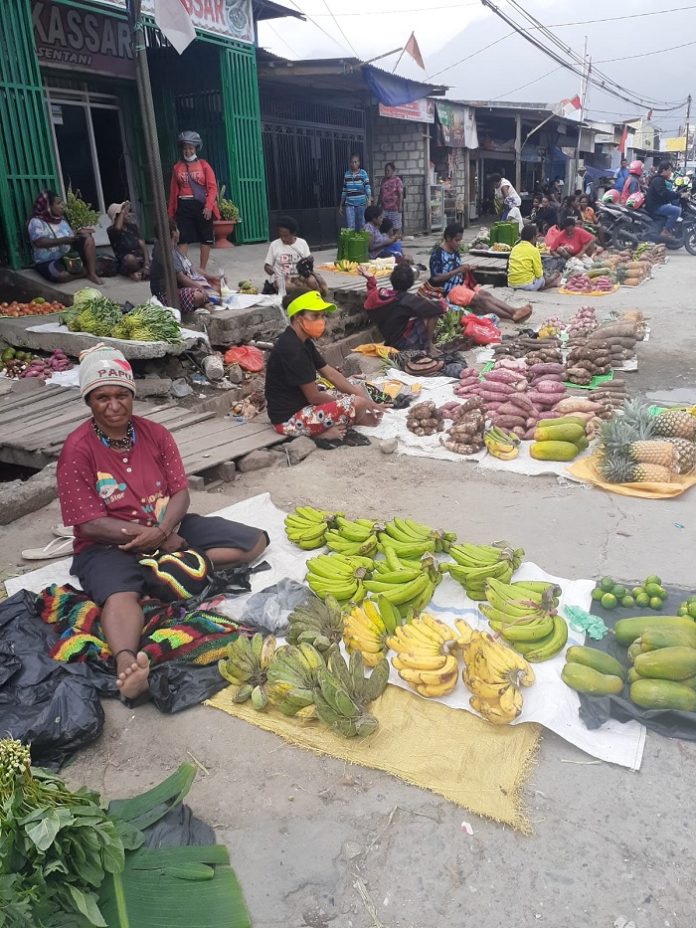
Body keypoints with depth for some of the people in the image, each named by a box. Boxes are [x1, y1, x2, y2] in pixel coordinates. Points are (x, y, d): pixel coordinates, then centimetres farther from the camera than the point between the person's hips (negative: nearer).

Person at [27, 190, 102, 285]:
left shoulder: (61, 218, 11)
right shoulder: (36, 222, -12)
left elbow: (70, 235, 14)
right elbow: (39, 242, -26)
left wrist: (79, 232, -8)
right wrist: (62, 240, -34)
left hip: (67, 255, 7)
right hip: (48, 262, -7)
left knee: (87, 238, -9)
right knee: (61, 275, -40)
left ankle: (92, 273, -17)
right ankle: (85, 272, -11)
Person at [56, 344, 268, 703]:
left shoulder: (155, 433, 1)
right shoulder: (77, 450, -11)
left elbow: (180, 493, -2)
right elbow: (89, 525, -15)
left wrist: (161, 531, -24)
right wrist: (159, 540, -19)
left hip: (168, 528, 5)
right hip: (109, 545, -5)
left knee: (255, 541, -5)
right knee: (120, 594, -39)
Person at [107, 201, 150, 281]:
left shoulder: (132, 226, 12)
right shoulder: (111, 230, -1)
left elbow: (143, 245, 3)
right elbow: (118, 228, -28)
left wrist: (146, 265, -12)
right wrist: (122, 211, -14)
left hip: (141, 259, 3)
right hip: (126, 263, -3)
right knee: (130, 258, -38)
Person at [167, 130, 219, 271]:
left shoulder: (204, 165, 3)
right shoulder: (177, 167, 9)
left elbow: (212, 187, -3)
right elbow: (173, 191, 9)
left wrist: (208, 206, -15)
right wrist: (170, 212, 8)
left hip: (202, 206, -1)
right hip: (184, 207, 1)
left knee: (205, 239, 5)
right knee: (183, 239, -4)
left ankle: (202, 269, 16)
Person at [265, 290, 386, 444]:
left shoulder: (304, 342, 7)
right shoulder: (292, 349, -24)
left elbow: (330, 374, 10)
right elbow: (314, 397, -21)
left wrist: (363, 397, 0)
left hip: (301, 405, 10)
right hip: (289, 419, -10)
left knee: (357, 392, 14)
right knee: (357, 404, -19)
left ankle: (327, 428, 0)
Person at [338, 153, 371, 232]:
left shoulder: (363, 173, -2)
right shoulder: (346, 174, 7)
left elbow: (368, 187, -12)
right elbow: (344, 191, 12)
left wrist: (369, 199, -28)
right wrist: (341, 205, 12)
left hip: (361, 204, -1)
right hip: (349, 204, 1)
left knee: (361, 226, 6)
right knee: (350, 227, -6)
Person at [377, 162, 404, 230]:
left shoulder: (397, 180, -4)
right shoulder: (384, 180, 12)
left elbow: (400, 194, -8)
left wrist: (400, 205, -17)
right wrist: (378, 204, 17)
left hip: (394, 208, -5)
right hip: (384, 208, 5)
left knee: (396, 226, -2)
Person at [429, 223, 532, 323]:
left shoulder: (455, 252, 11)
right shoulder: (437, 254, -14)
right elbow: (435, 278, -21)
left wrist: (465, 269, -2)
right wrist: (458, 270, -21)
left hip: (461, 284, 8)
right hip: (449, 290, -8)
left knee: (486, 294, -15)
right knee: (480, 299, -22)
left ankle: (514, 311, -29)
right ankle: (513, 316, -31)